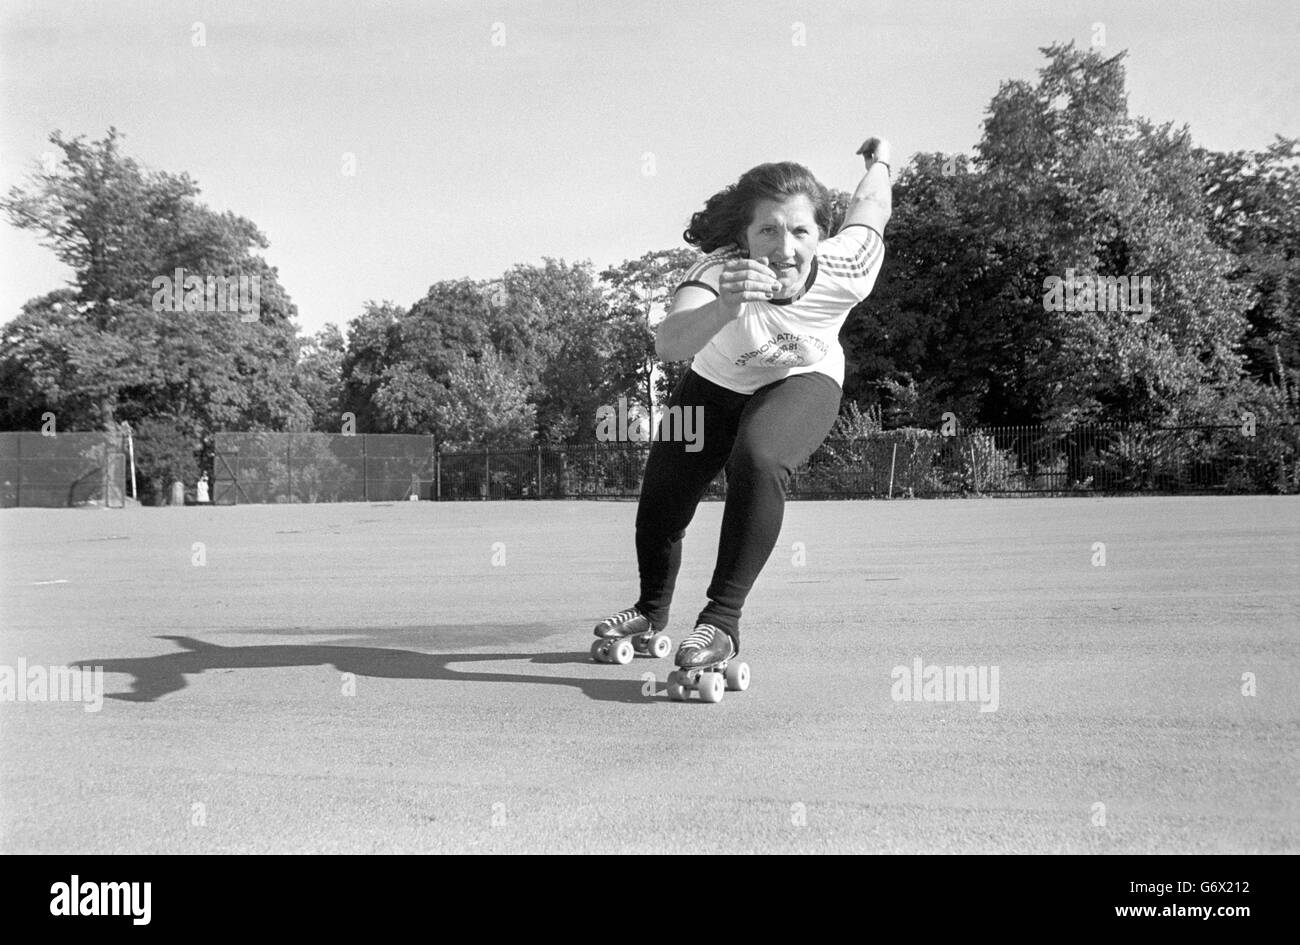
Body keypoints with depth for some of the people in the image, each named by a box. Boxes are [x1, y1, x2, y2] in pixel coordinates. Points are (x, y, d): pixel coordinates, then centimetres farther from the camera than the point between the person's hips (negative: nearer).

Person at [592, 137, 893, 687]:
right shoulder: (721, 270, -37)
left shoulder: (844, 269, -32)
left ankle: (722, 622, -22)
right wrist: (727, 306, -75)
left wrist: (879, 159, 13)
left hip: (804, 384, -1)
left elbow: (870, 205, -9)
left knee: (757, 460, -35)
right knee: (658, 510, 2)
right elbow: (668, 344, -55)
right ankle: (651, 615, 36)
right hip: (716, 385, 1)